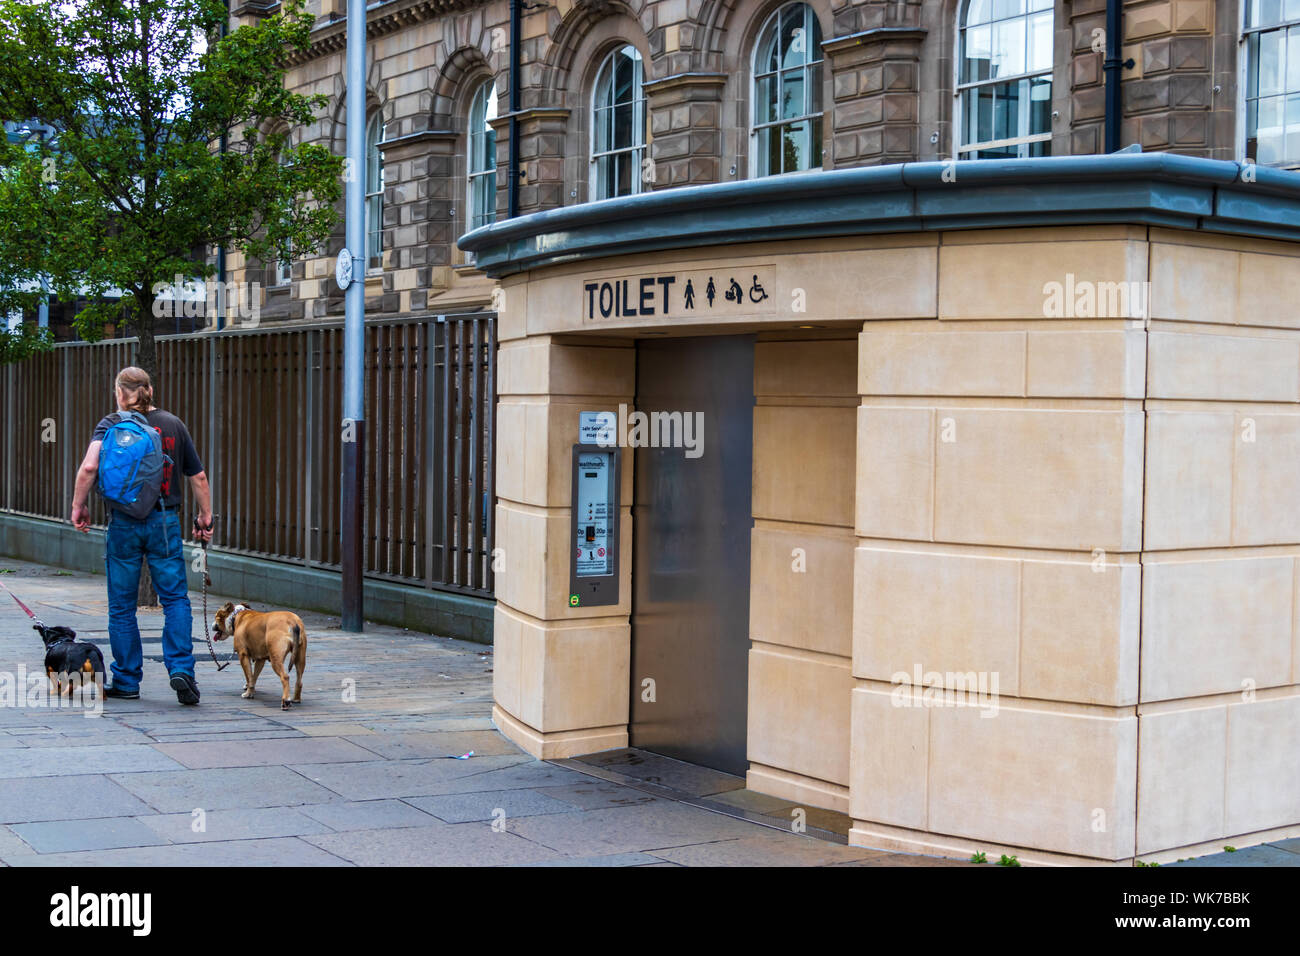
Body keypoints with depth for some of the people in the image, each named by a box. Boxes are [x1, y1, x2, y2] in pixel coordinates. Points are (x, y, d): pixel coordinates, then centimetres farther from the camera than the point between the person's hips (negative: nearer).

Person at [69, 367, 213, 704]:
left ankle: (127, 681, 13)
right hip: (165, 522, 1)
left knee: (122, 606, 9)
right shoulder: (173, 424, 5)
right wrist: (205, 517, 18)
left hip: (123, 523, -1)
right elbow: (198, 477, 8)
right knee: (176, 598, 4)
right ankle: (181, 669, -11)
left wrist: (78, 505, -3)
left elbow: (89, 467, -16)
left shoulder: (111, 425, -2)